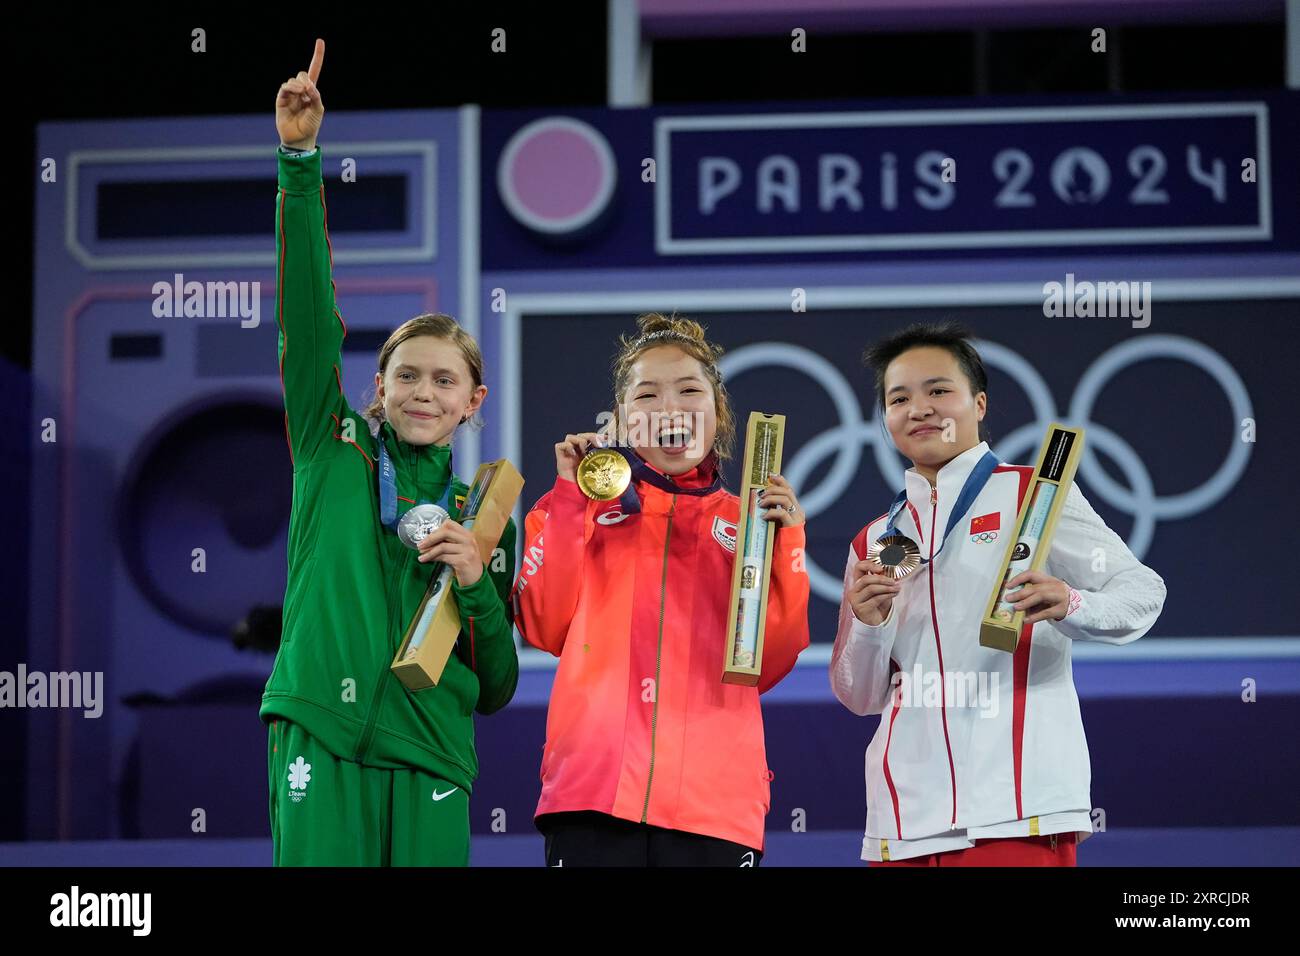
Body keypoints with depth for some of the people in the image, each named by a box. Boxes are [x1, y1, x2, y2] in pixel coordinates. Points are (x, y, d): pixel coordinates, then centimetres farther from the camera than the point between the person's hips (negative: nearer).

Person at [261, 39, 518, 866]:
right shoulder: (335, 448, 11)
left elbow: (497, 690, 13)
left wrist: (478, 587, -5)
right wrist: (301, 162, -9)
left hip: (432, 760, 2)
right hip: (323, 737, -2)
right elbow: (308, 319, -1)